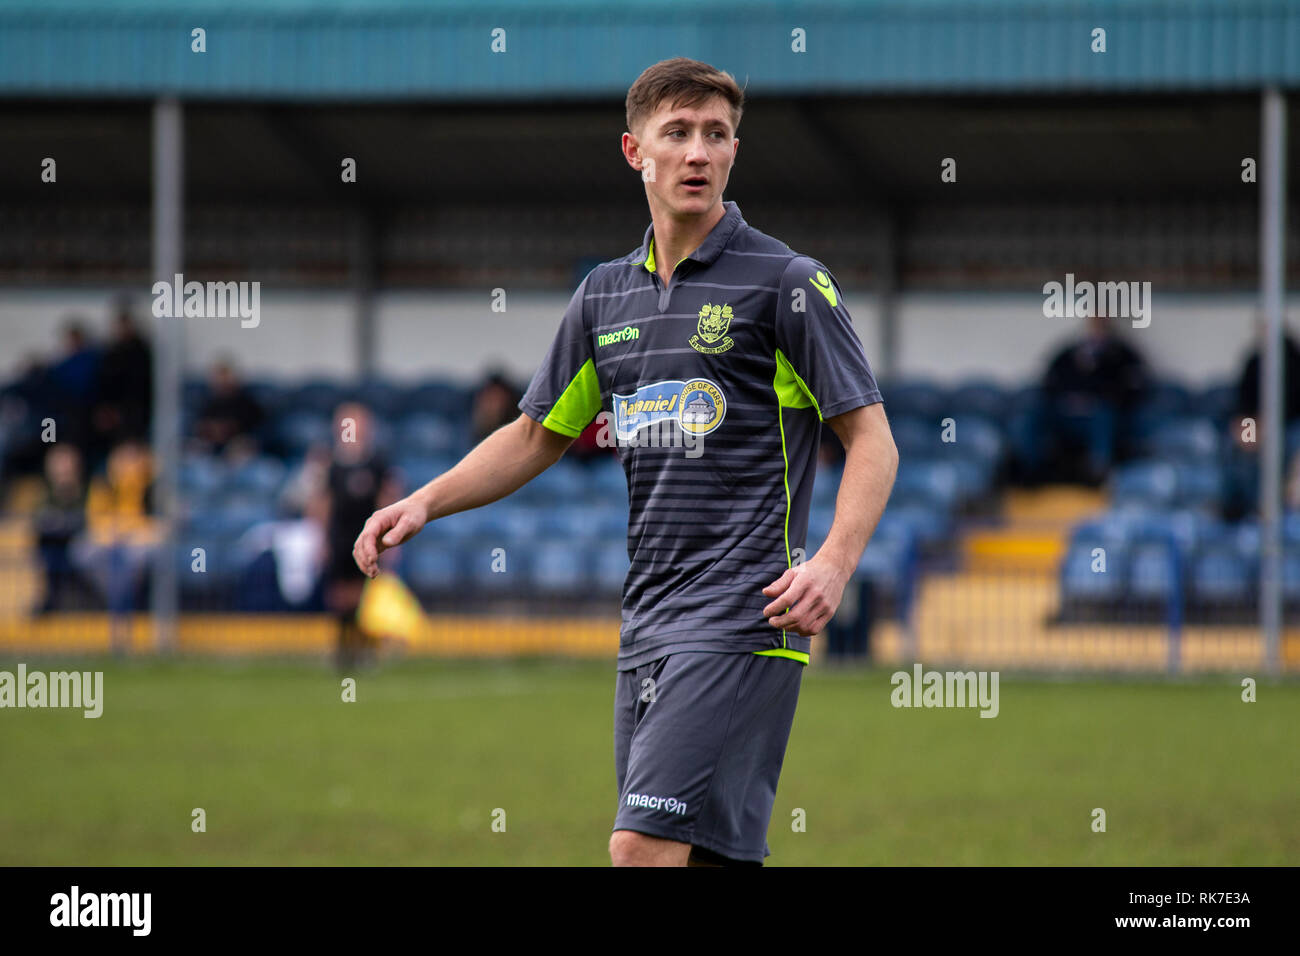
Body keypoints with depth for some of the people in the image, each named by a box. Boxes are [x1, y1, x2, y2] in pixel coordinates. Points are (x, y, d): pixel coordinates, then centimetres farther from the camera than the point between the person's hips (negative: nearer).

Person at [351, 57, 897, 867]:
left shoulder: (787, 283, -4)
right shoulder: (607, 295, 15)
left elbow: (872, 442, -6)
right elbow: (536, 437, 26)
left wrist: (834, 563, -22)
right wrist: (424, 503, 12)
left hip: (742, 620, -7)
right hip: (647, 624, 7)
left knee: (644, 844, -18)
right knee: (700, 855, 6)